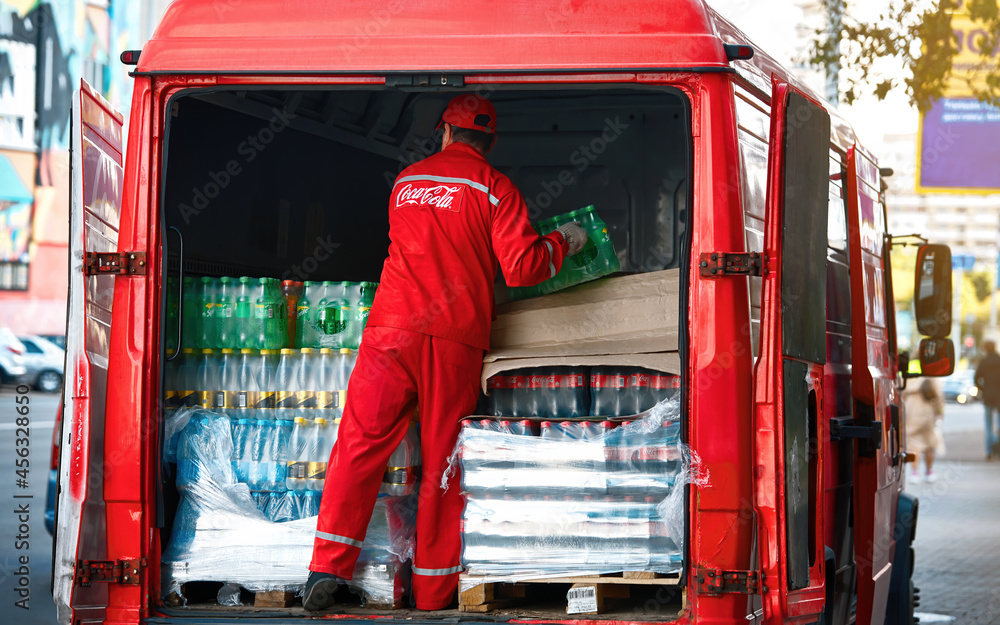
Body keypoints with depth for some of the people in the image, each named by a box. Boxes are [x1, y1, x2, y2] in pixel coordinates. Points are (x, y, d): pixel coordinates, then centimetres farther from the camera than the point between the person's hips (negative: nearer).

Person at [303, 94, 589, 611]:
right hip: (456, 337, -2)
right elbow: (521, 269, -6)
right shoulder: (494, 189, 2)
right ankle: (434, 594, 7)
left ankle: (328, 567, -8)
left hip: (393, 330, 2)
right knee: (441, 459, 4)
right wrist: (562, 243, 13)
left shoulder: (405, 182, 16)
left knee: (361, 442, 2)